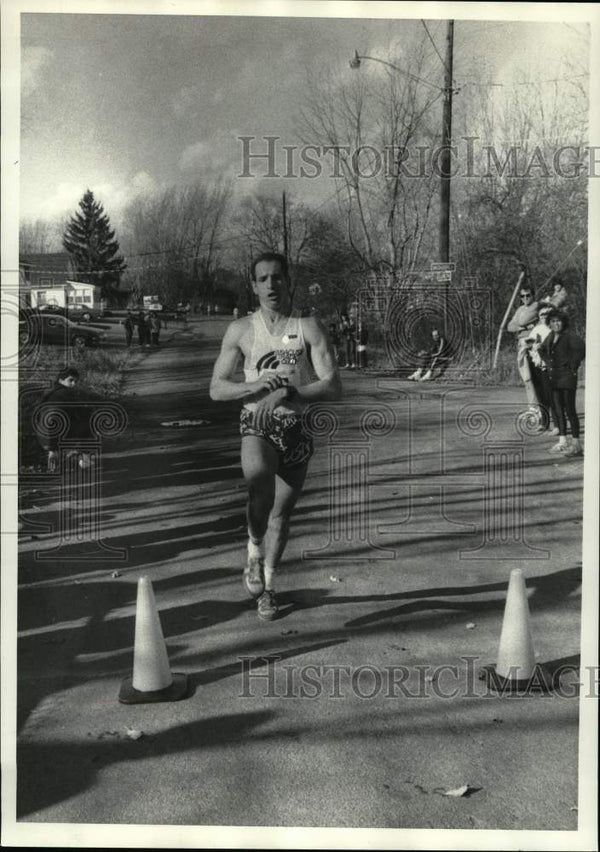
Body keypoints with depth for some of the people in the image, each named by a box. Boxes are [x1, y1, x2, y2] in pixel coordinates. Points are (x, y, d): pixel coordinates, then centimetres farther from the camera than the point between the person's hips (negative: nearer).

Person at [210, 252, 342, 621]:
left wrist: (285, 393, -23)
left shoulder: (310, 327, -4)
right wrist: (255, 386, -15)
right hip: (257, 425, -1)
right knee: (259, 481, -32)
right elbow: (217, 389, 3)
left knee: (281, 513, 11)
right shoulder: (241, 330, 1)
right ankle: (255, 553, -6)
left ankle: (267, 585, 34)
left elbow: (333, 386, -11)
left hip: (298, 427, 1)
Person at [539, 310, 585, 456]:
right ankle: (562, 441, 18)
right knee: (559, 410, 10)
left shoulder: (570, 336, -12)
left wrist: (573, 367, -17)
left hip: (567, 378, -7)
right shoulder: (550, 337, 10)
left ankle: (576, 444, -1)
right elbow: (542, 350, 29)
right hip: (554, 378, 7)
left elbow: (580, 349, -27)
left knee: (570, 410, -6)